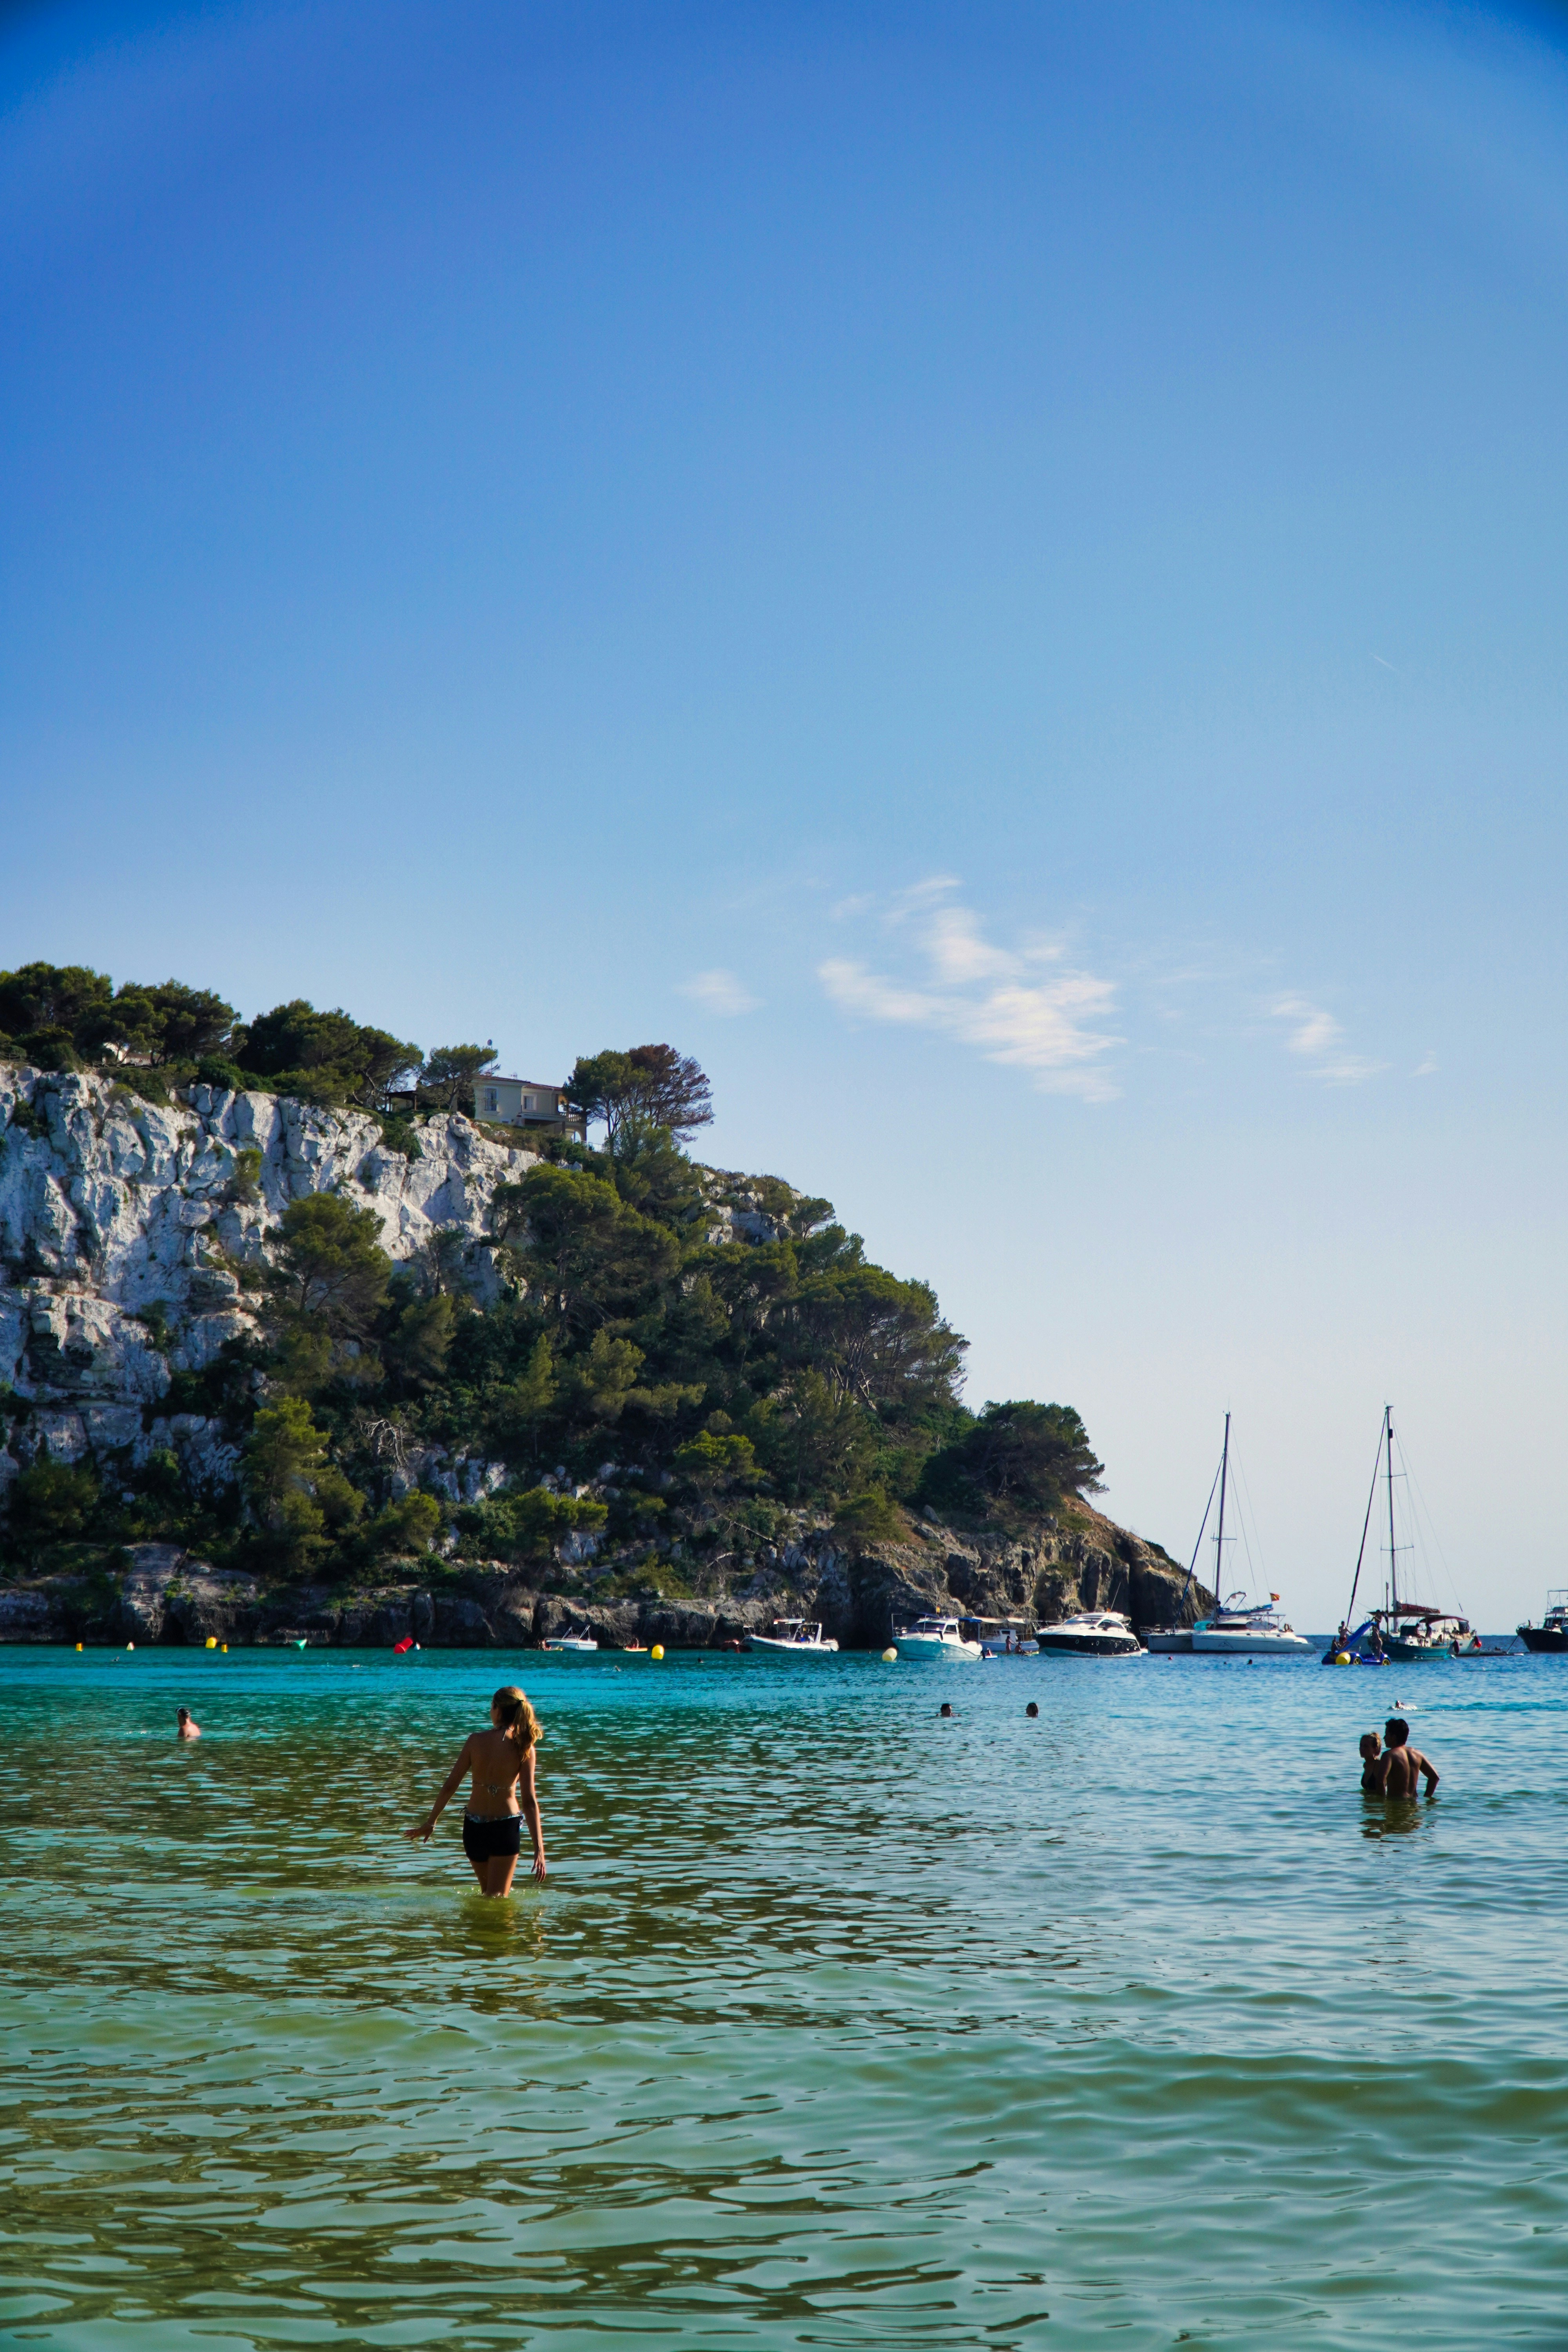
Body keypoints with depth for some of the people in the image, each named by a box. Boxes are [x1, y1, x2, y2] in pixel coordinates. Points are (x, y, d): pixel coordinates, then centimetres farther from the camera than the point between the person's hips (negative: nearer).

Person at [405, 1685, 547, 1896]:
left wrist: (430, 1822, 11)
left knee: (487, 1892, 25)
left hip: (474, 1827, 3)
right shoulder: (523, 1747, -11)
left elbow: (450, 1786, -1)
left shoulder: (475, 1740, -5)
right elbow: (529, 1801, -15)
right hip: (506, 1827, -3)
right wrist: (539, 1848, -14)